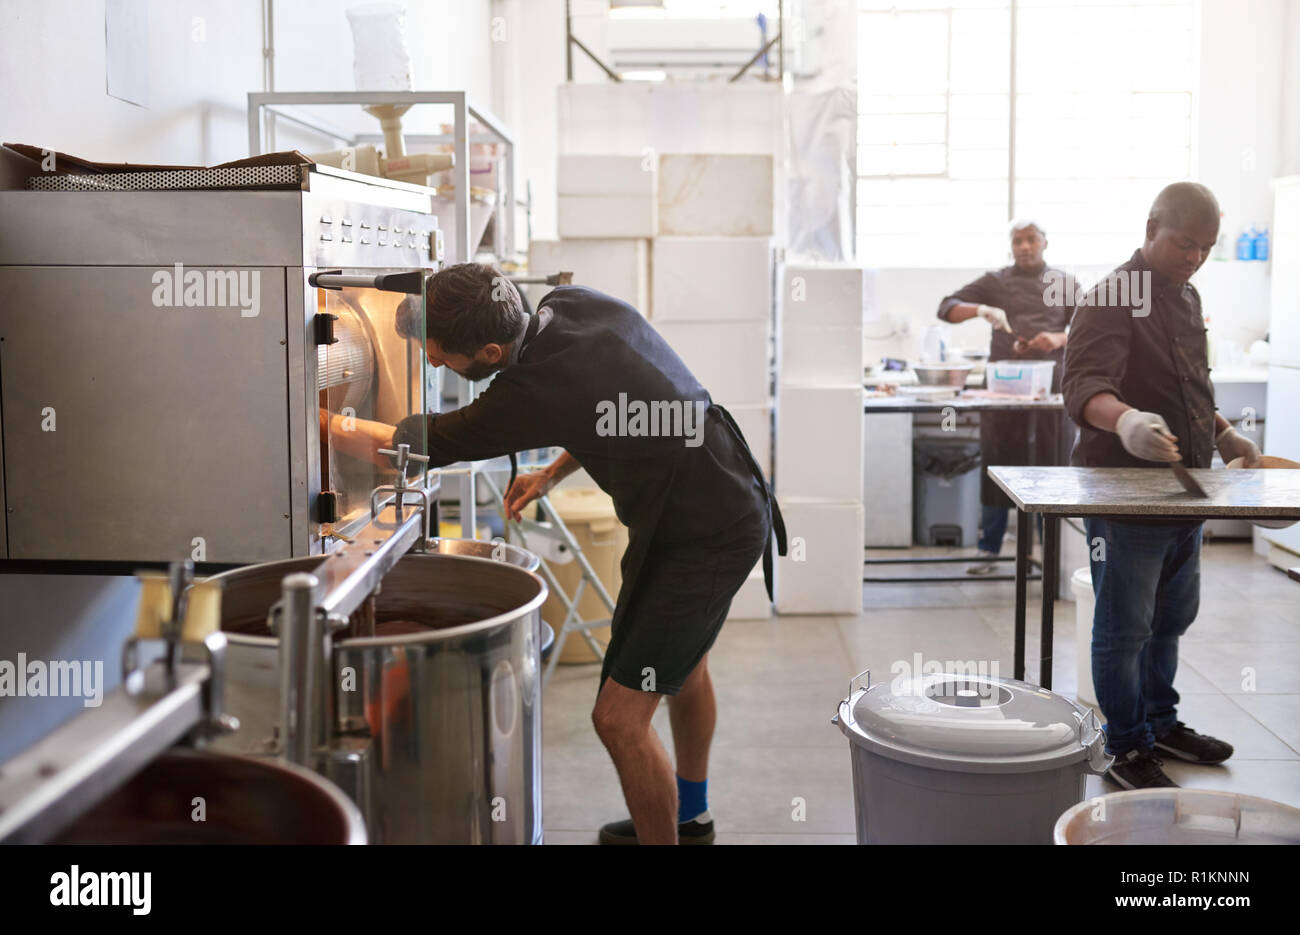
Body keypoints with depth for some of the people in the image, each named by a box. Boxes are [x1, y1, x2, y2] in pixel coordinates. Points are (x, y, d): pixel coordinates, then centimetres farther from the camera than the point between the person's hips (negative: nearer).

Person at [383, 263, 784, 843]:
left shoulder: (534, 390, -32)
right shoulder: (574, 302, -7)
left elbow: (421, 443, -20)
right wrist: (552, 474, 3)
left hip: (706, 541, -10)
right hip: (734, 502, 10)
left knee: (619, 718, -7)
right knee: (684, 660, 29)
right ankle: (691, 815, 51)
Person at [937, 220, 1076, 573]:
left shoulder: (1064, 283, 11)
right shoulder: (995, 282, 7)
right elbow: (946, 308, 1)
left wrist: (1060, 338, -14)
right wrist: (981, 310, -18)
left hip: (1051, 383, 1)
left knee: (1053, 465, 2)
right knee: (997, 465, 1)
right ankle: (988, 551, 9)